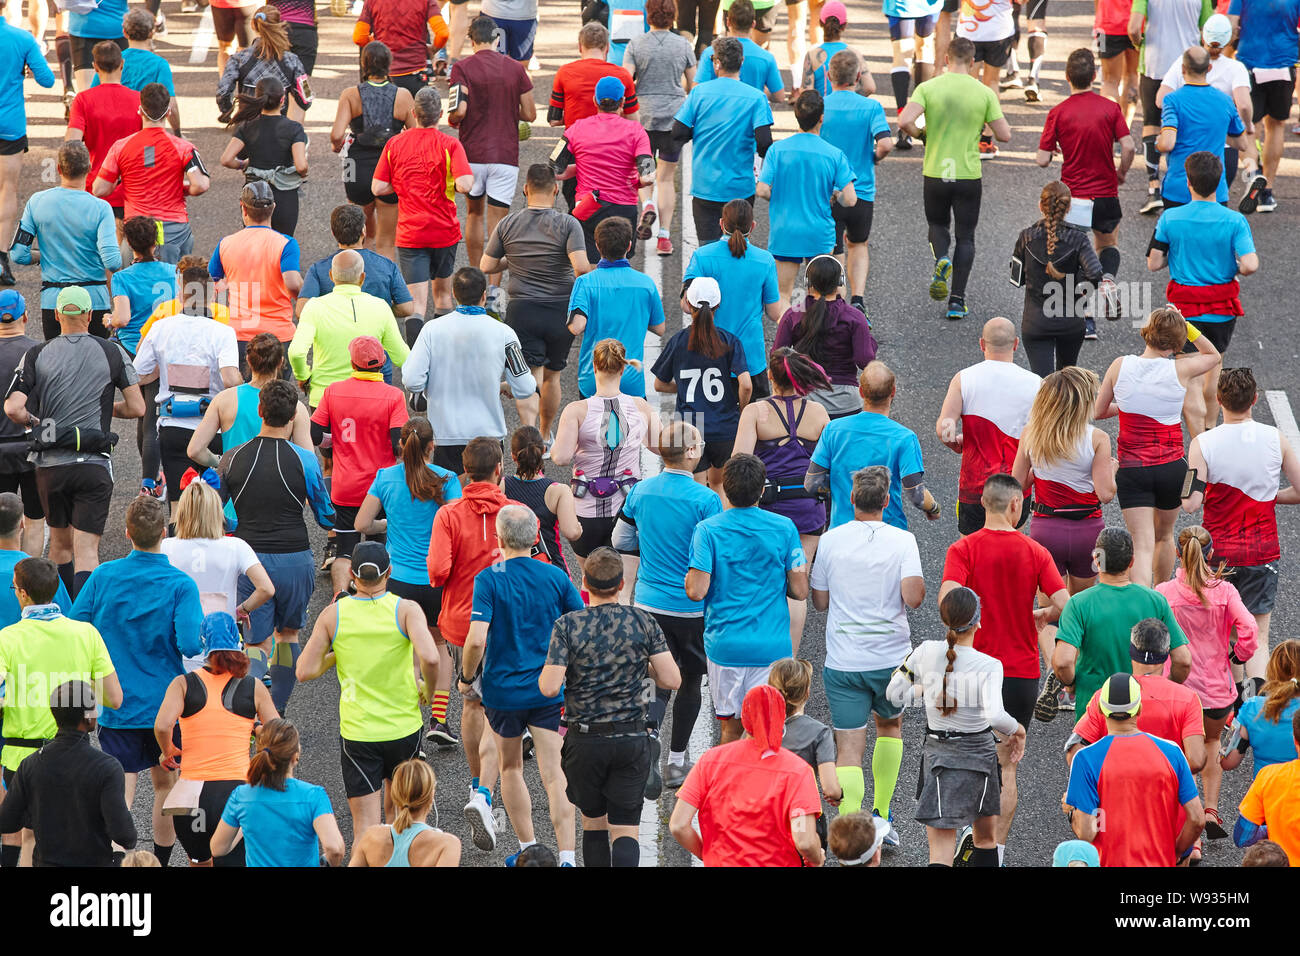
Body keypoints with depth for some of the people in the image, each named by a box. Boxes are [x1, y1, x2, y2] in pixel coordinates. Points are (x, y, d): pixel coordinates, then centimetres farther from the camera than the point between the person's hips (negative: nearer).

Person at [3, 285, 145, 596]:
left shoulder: (37, 355, 1)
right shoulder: (112, 353, 1)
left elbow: (13, 408, -9)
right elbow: (137, 408, 1)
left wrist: (33, 423, 12)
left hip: (49, 464, 2)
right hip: (94, 464, -2)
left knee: (60, 543, 19)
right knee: (86, 550, -6)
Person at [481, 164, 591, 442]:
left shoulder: (507, 225, -1)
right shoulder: (568, 224, -9)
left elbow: (486, 267, 4)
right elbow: (582, 267, -20)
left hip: (522, 311, 0)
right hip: (561, 312, 0)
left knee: (531, 377, -5)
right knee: (552, 375, 20)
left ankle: (530, 429, -28)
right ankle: (547, 435, 35)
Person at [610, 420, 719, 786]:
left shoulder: (640, 491, -2)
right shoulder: (705, 499, -17)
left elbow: (620, 541, 9)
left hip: (649, 602, 3)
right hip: (691, 609, -3)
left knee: (659, 682, 9)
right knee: (690, 681, 16)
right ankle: (677, 761, 24)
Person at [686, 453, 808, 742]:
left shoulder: (708, 530, -7)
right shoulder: (784, 528, -3)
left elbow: (696, 591, -13)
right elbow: (800, 591, -2)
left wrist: (689, 576, 9)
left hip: (725, 644, 0)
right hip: (772, 645, 0)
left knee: (731, 726, 13)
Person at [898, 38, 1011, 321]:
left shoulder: (928, 88, -5)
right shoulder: (984, 93, -4)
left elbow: (904, 121, -17)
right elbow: (1005, 135, -5)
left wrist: (922, 136, 3)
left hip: (935, 173, 0)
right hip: (969, 175, 0)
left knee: (937, 224, 23)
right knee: (965, 237, 11)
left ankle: (941, 260, -9)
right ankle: (957, 301, 7)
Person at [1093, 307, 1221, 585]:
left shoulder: (1121, 366, -6)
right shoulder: (1180, 370, -8)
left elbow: (1098, 412, 5)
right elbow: (1213, 355, 14)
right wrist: (1186, 325, 7)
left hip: (1132, 468, -1)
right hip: (1172, 467, 1)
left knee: (1143, 546, -5)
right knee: (1164, 536, 24)